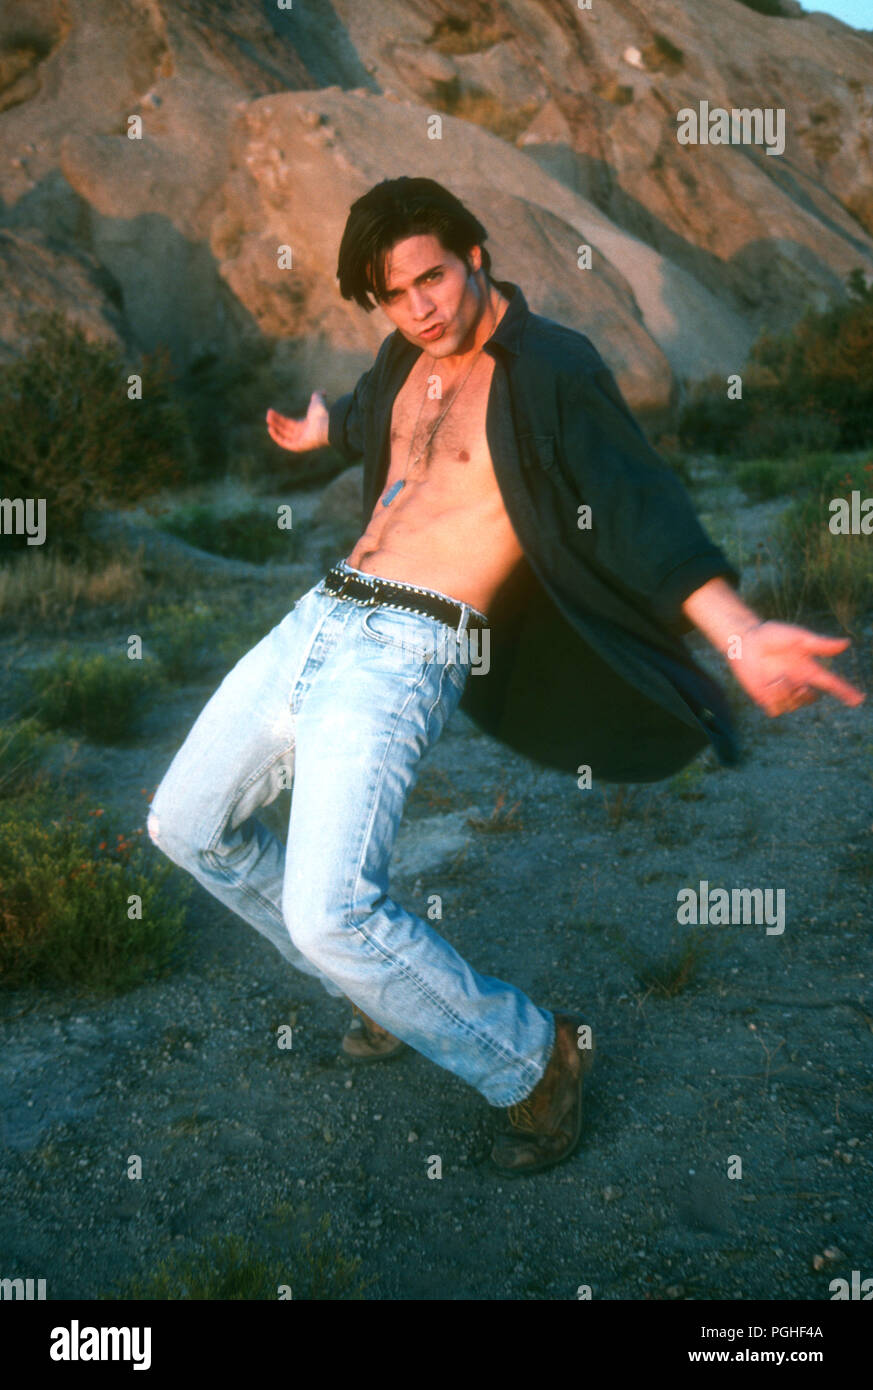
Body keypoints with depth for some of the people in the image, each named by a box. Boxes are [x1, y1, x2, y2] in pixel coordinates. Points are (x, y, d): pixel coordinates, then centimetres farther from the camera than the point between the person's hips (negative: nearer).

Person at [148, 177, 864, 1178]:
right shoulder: (409, 362, 15)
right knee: (186, 825, 16)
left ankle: (532, 1059, 3)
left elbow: (636, 505, -19)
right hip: (320, 617, 9)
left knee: (329, 914, -23)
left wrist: (741, 635, -33)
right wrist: (322, 430, 62)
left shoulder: (549, 370, -8)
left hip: (401, 653, -9)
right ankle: (385, 988, 28)